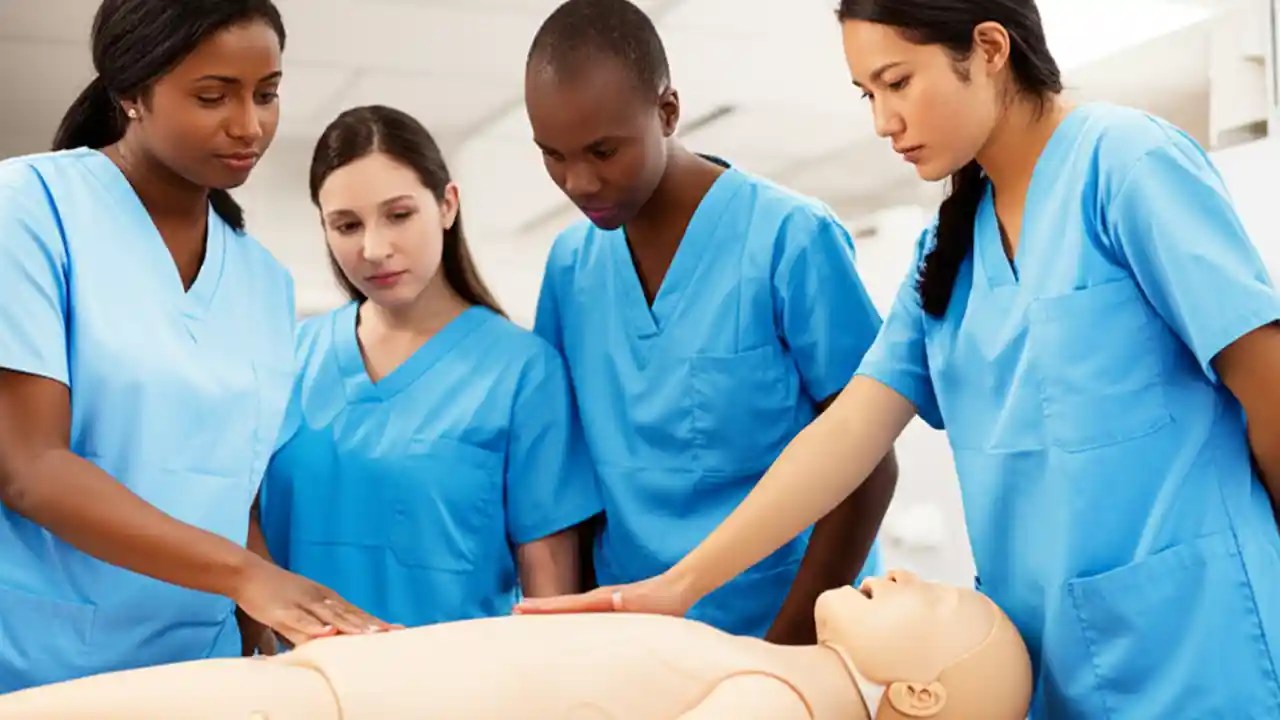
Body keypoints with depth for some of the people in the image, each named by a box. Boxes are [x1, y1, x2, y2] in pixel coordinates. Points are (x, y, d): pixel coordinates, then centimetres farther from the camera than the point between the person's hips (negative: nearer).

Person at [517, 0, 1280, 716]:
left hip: (1192, 642, -6)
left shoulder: (1126, 162, -11)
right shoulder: (948, 245, 9)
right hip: (1050, 651, 7)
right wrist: (680, 585, -6)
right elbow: (851, 431, 1)